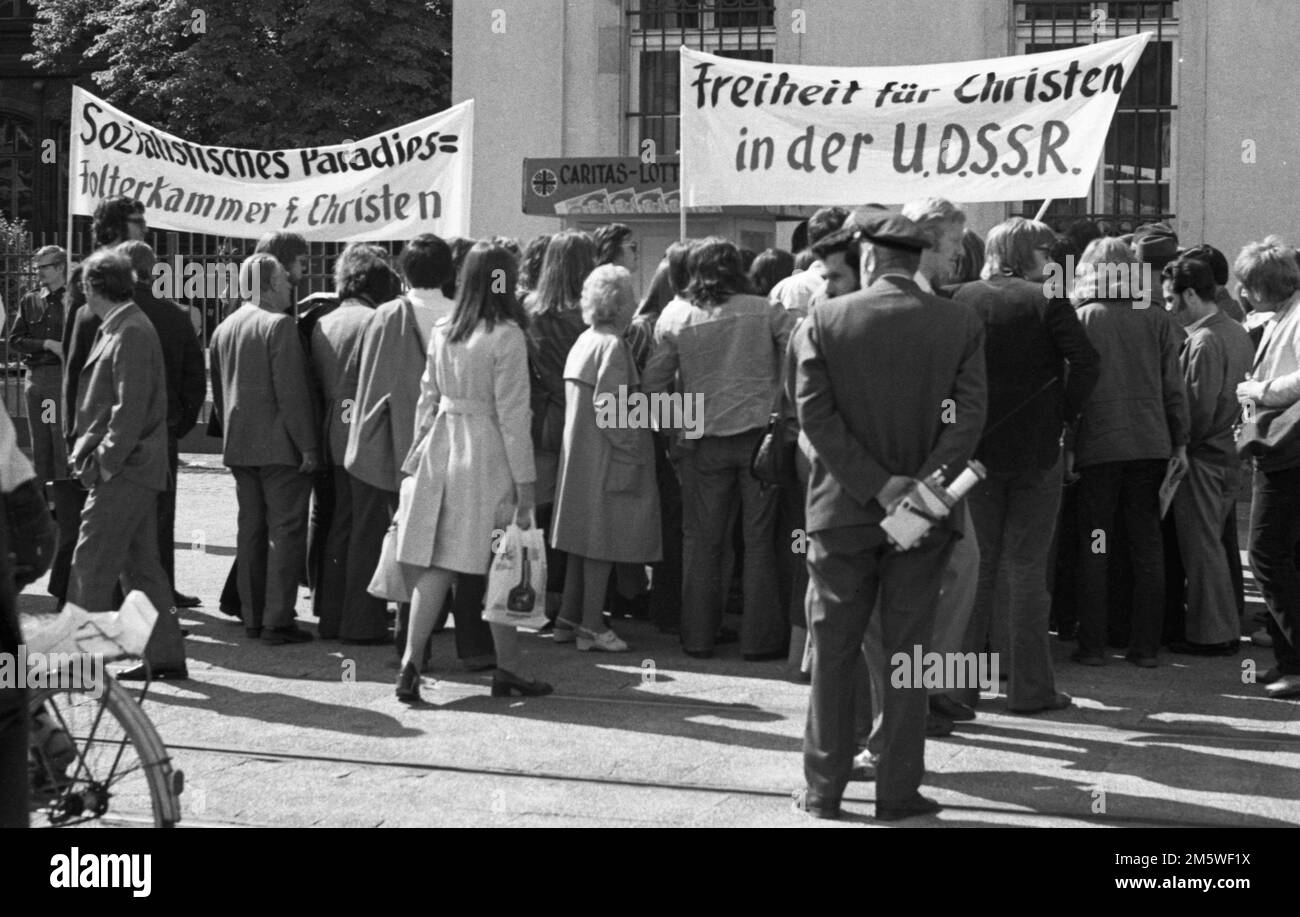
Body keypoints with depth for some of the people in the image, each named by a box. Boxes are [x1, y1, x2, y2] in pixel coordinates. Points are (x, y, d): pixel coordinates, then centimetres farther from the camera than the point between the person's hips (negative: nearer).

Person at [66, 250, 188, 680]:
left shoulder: (130, 334, -16)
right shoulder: (114, 330, 15)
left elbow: (131, 410, -20)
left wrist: (104, 463, -18)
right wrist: (86, 451, 9)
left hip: (125, 471, -10)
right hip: (129, 468, 10)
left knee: (90, 564, -6)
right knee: (140, 564, 12)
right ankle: (164, 655, 16)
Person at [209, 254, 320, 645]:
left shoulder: (224, 329, 12)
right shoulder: (279, 325, -13)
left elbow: (218, 392, 18)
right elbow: (292, 392, -17)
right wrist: (308, 446, -14)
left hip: (239, 447, 8)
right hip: (279, 446, -8)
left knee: (251, 529, 12)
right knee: (286, 531, -3)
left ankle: (253, 617, 16)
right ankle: (277, 621, -5)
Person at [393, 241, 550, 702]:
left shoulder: (441, 332, 5)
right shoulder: (506, 336, -12)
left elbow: (427, 400, 10)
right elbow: (512, 414, -12)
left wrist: (418, 454, 19)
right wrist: (525, 482, -8)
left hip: (441, 448, 5)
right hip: (487, 455, -5)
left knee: (435, 564, 6)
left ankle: (410, 662, -1)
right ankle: (508, 667, 17)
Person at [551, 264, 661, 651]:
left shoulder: (583, 341, 11)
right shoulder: (611, 345, -15)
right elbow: (606, 406, -22)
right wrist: (630, 449, -17)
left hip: (580, 453, 9)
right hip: (607, 457, -9)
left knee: (586, 536, 14)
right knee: (604, 537, -3)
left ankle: (569, 618, 19)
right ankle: (591, 624, 1)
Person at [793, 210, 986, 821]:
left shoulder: (823, 321, -4)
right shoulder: (961, 324, -1)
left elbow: (815, 415, -11)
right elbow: (968, 414, -10)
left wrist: (879, 486, -12)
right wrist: (923, 485, -15)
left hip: (842, 509, -1)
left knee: (833, 652, 10)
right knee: (908, 651, 8)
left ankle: (824, 788, 16)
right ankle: (898, 793, 12)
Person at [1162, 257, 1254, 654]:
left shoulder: (1203, 342, -18)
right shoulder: (1237, 332, 9)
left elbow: (1199, 409, -20)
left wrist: (1178, 443, -8)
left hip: (1202, 455, -9)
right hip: (1228, 452, 9)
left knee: (1201, 546, 0)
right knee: (1214, 542, 16)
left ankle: (1211, 634, 6)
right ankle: (1225, 628, 23)